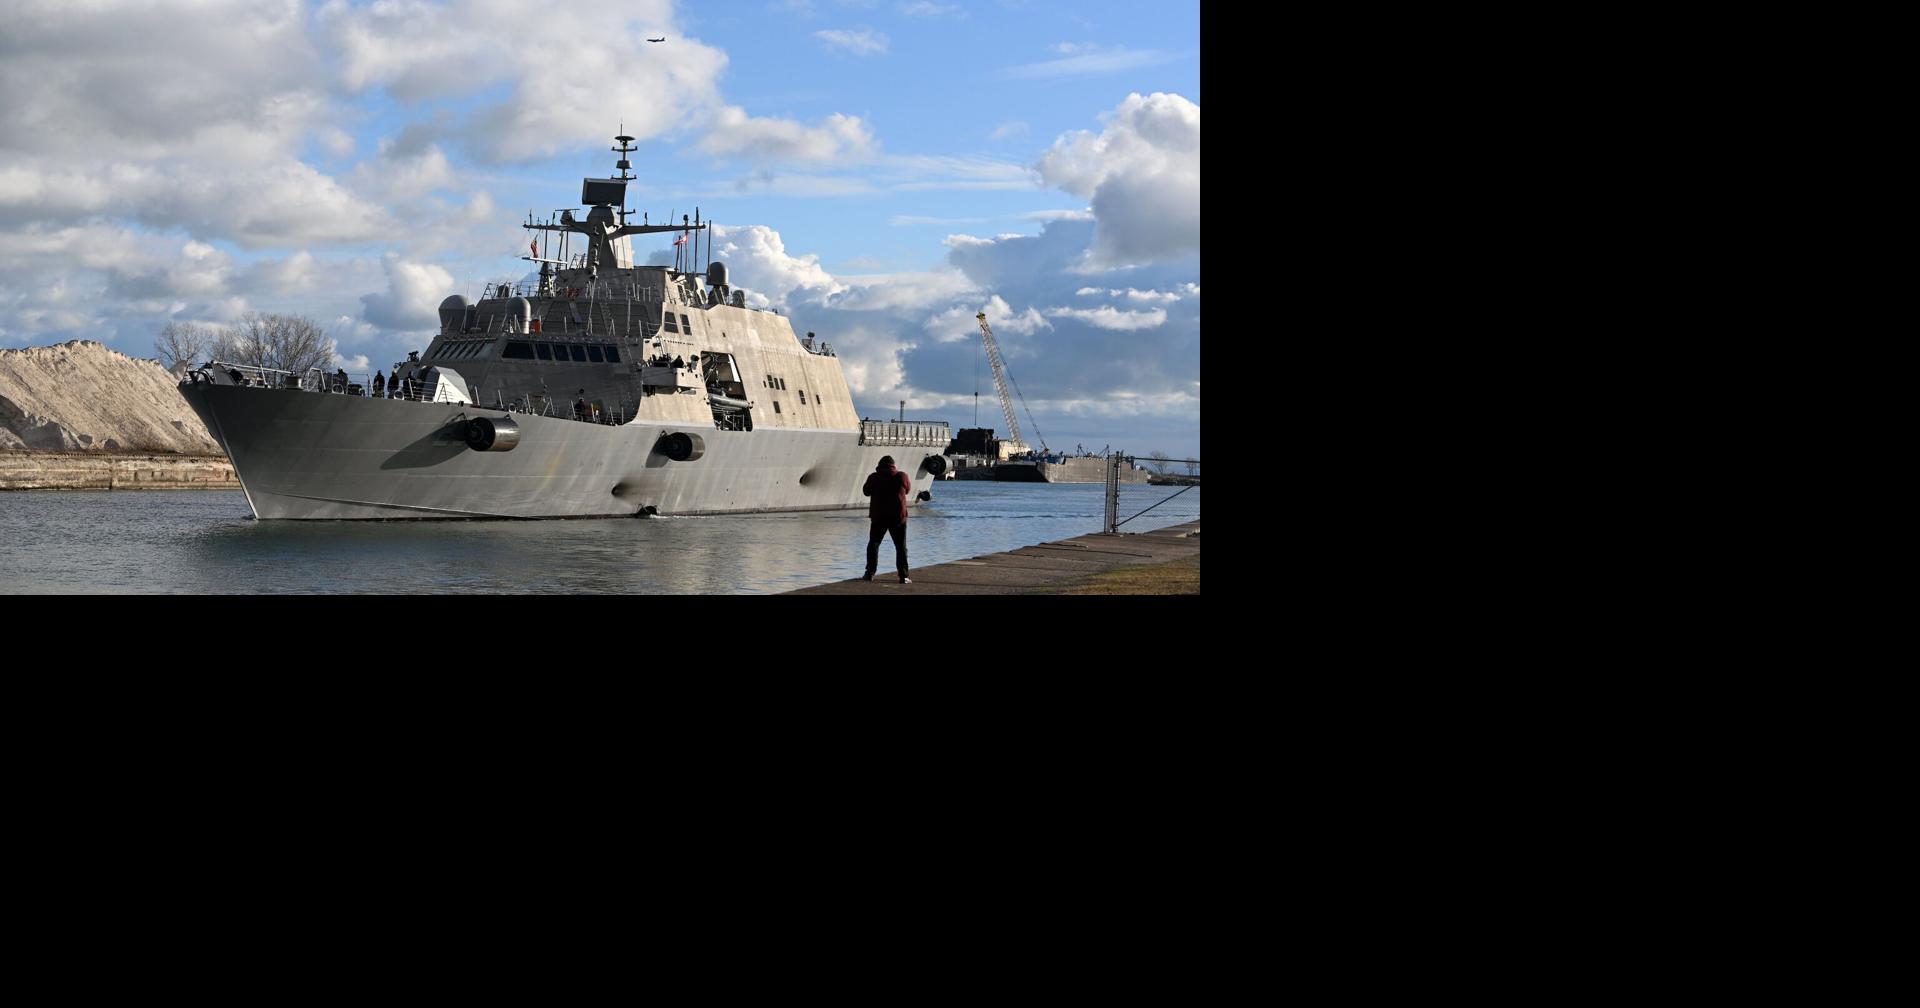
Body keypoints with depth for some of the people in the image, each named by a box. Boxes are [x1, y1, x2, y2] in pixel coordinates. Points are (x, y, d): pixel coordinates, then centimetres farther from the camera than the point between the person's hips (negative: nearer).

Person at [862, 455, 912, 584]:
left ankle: (870, 573, 6)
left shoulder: (874, 477, -4)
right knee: (901, 547, 5)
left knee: (873, 543, 13)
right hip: (898, 516, 0)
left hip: (878, 516, 0)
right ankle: (903, 576, -1)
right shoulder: (902, 476, -4)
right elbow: (908, 489, 13)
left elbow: (866, 491, 12)